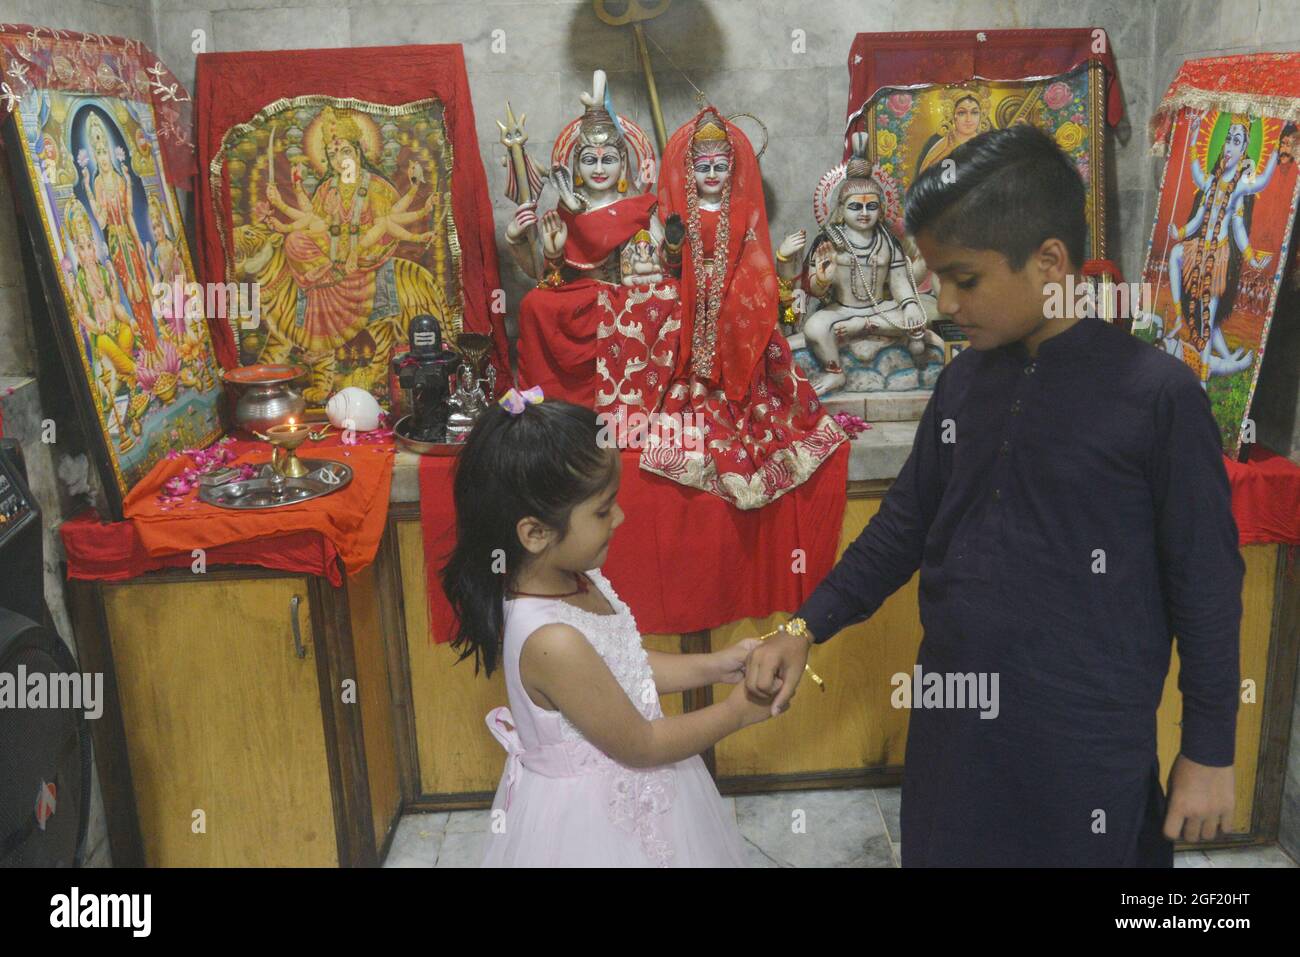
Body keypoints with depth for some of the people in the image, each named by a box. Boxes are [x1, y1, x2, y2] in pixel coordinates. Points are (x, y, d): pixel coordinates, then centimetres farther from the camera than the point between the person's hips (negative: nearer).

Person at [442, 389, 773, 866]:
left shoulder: (576, 579, -10)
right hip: (594, 821, -7)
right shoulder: (553, 642, -35)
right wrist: (736, 711, -13)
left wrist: (710, 667, 0)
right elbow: (640, 746, -23)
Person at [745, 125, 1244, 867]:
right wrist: (809, 626, 3)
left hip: (1085, 739, -5)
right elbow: (906, 525, 10)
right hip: (952, 719, 5)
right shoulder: (963, 382, 1)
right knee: (943, 852, 19)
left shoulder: (1157, 393, -14)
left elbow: (1206, 584, -8)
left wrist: (1209, 750, -3)